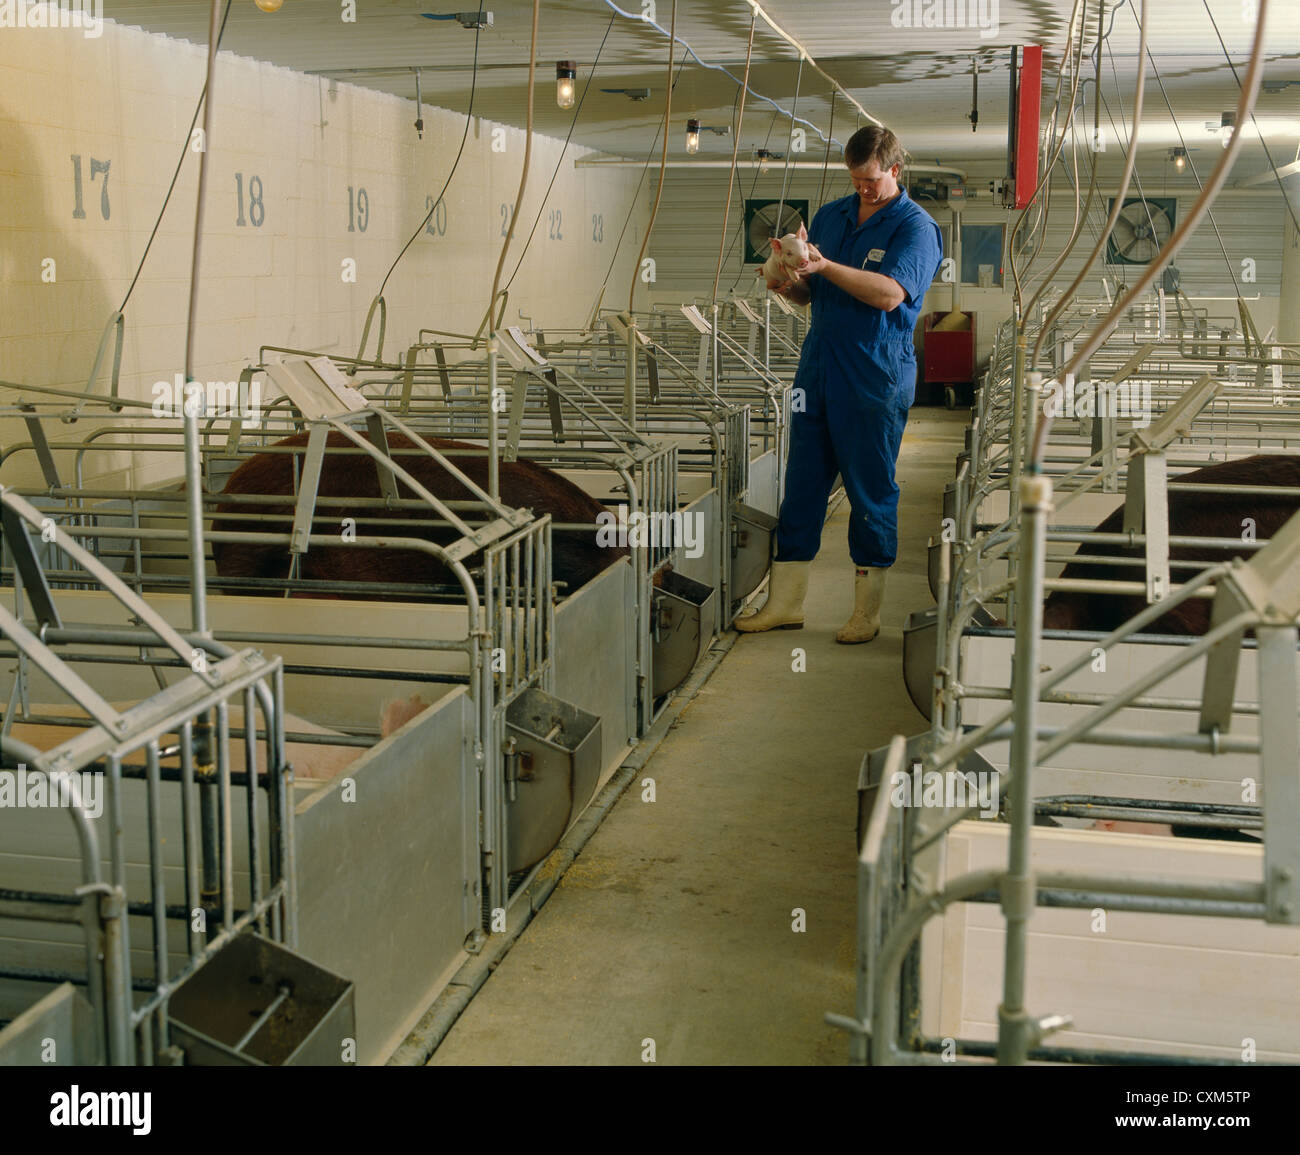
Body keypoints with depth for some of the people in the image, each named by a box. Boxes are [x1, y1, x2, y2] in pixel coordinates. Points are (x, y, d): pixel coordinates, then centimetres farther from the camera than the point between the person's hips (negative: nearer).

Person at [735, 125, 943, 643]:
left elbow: (890, 293, -21)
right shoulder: (830, 215, 15)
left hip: (876, 380, -6)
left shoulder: (916, 227, -5)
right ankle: (785, 602, 16)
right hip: (817, 368, 6)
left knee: (871, 492, 2)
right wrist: (788, 284, -3)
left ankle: (867, 611, 13)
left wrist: (825, 267, -26)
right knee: (801, 483, 7)